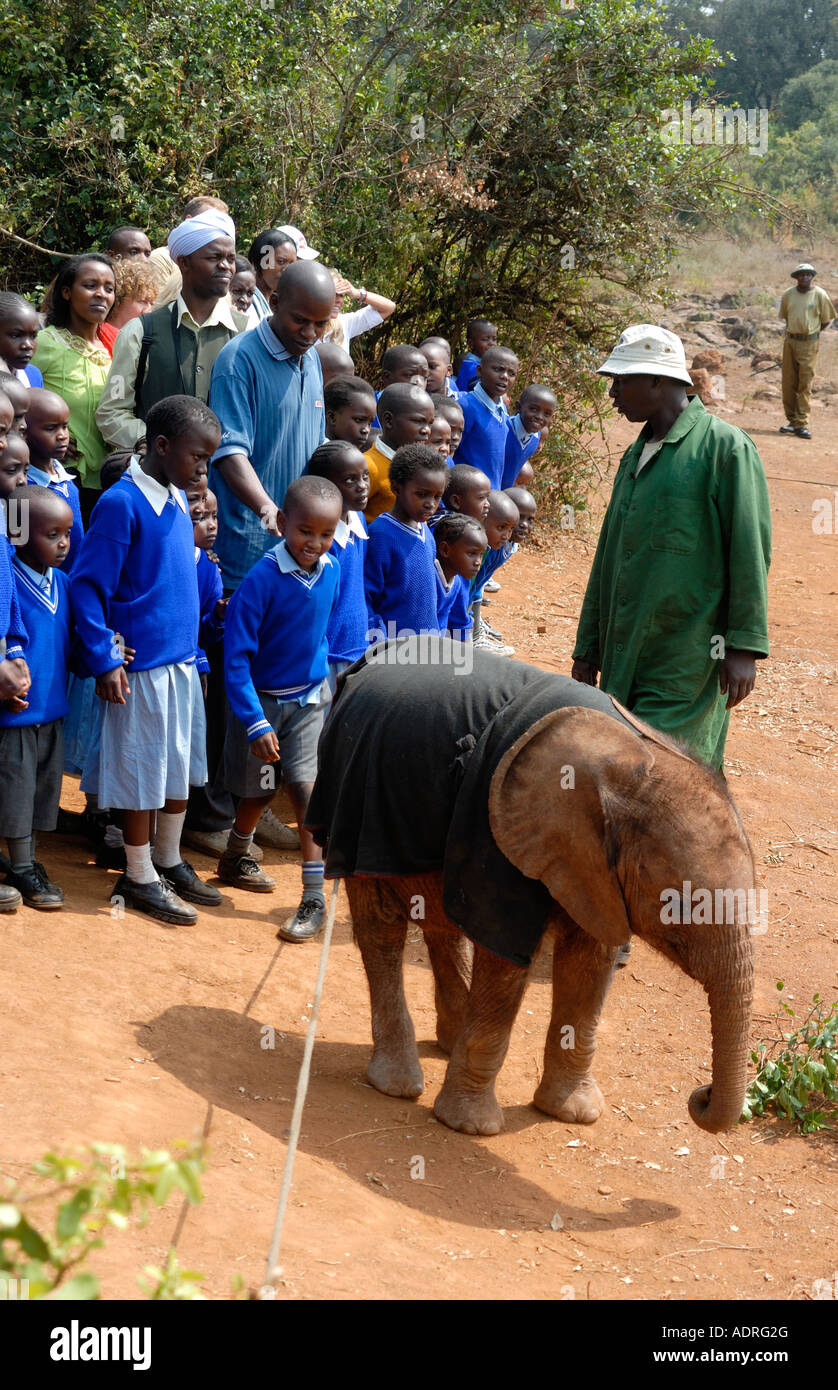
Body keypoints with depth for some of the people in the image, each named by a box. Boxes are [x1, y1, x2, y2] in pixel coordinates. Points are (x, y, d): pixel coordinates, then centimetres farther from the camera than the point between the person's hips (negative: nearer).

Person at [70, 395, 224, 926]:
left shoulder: (178, 500, 8)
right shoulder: (121, 504, -17)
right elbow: (87, 585, -16)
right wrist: (106, 659, -18)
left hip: (183, 660, 8)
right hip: (142, 664, -8)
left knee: (181, 765, 17)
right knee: (142, 771, 4)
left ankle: (169, 862, 32)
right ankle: (139, 877, 17)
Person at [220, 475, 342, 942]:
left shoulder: (331, 571, -9)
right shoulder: (262, 579, -24)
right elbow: (237, 657, -21)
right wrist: (256, 723, -24)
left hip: (310, 699, 3)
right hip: (261, 699, -3)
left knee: (307, 787, -9)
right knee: (260, 791, 14)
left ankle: (314, 898, -6)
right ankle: (237, 855, 44)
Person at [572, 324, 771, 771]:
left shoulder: (725, 448, -8)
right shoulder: (635, 456, 16)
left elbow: (750, 552, -12)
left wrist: (744, 645, -16)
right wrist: (588, 647, 20)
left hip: (685, 662, -8)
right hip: (625, 658, 8)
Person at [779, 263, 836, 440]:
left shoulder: (820, 295, -5)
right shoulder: (788, 295, 5)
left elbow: (826, 320, 5)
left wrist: (812, 332, 8)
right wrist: (793, 331, 13)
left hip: (809, 343, -4)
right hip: (790, 341, 4)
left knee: (805, 384, -6)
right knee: (788, 383, 3)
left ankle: (801, 423, -7)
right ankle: (792, 420, 13)